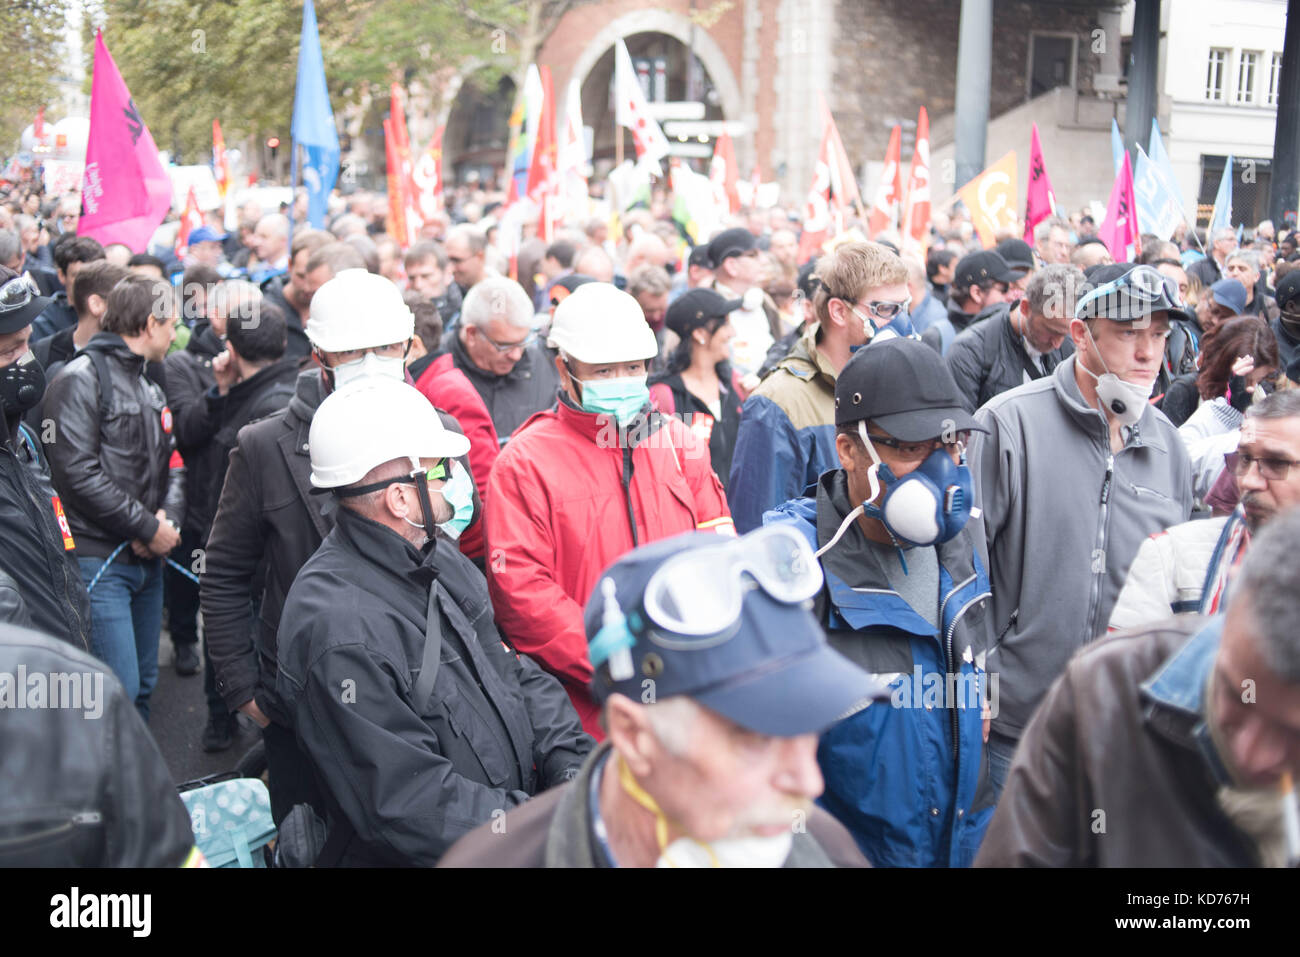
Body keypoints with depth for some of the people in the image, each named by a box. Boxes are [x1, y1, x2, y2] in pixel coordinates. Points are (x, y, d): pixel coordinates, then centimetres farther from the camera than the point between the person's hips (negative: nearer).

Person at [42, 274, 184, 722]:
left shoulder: (150, 390, 20)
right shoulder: (81, 379, -8)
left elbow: (173, 465, 18)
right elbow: (78, 472, -17)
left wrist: (169, 520, -3)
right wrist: (149, 528, -13)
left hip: (148, 559, 8)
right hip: (99, 562, -8)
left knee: (143, 684, 13)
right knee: (120, 689, -13)